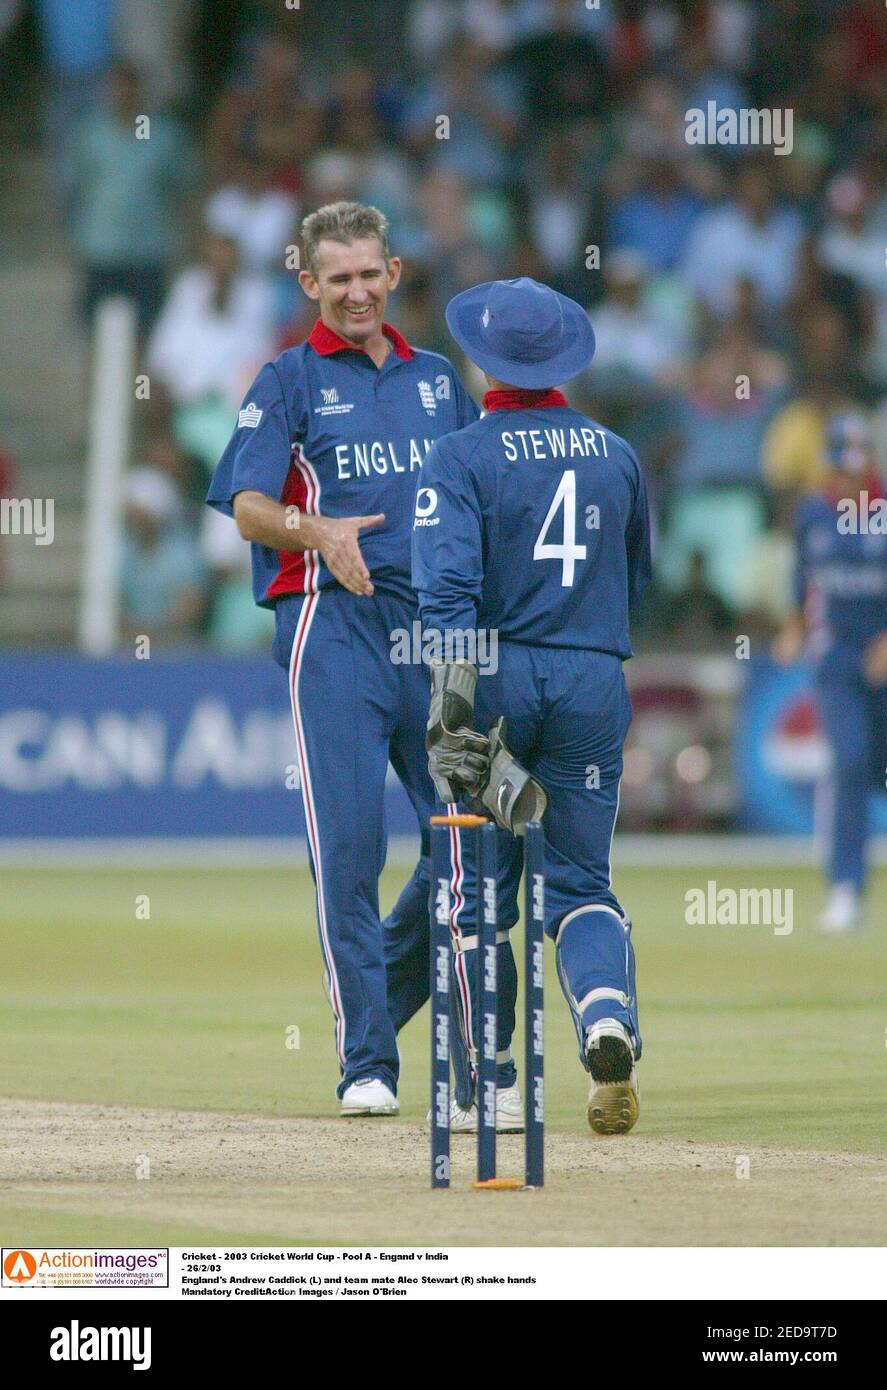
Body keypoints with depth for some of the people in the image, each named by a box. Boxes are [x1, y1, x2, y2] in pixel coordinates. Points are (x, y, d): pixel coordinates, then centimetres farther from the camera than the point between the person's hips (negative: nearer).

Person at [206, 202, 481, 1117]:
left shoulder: (436, 380, 19)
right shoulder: (290, 381, 6)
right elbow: (248, 509, -4)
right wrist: (318, 532, -23)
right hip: (334, 627, -4)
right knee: (349, 839, -10)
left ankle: (382, 991, 21)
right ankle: (366, 1062, -7)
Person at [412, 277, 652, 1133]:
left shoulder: (461, 459, -7)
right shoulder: (616, 455, 8)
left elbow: (449, 587, -18)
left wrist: (450, 701, -22)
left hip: (497, 679, -3)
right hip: (594, 683, 3)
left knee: (481, 892, 9)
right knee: (582, 885, 7)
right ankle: (607, 1015, -22)